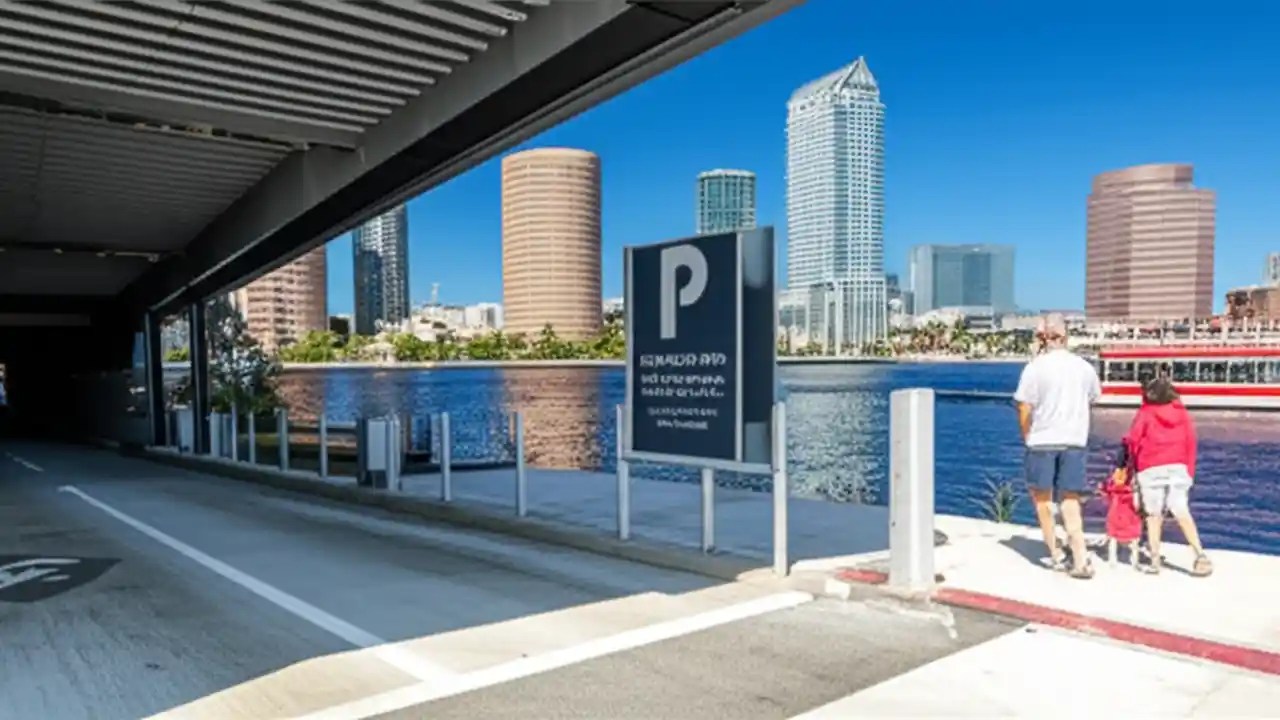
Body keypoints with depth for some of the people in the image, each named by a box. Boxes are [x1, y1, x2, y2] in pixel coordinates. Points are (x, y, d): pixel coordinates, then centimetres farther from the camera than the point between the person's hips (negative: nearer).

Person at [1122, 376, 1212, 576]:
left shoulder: (1145, 413, -2)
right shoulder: (1182, 413, 10)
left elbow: (1133, 440, -5)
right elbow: (1191, 442, 7)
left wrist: (1135, 461, 14)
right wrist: (1190, 471, 13)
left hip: (1151, 469, -3)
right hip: (1179, 467, 3)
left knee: (1154, 514, 3)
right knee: (1182, 513, 2)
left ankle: (1155, 559, 2)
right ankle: (1200, 555, -7)